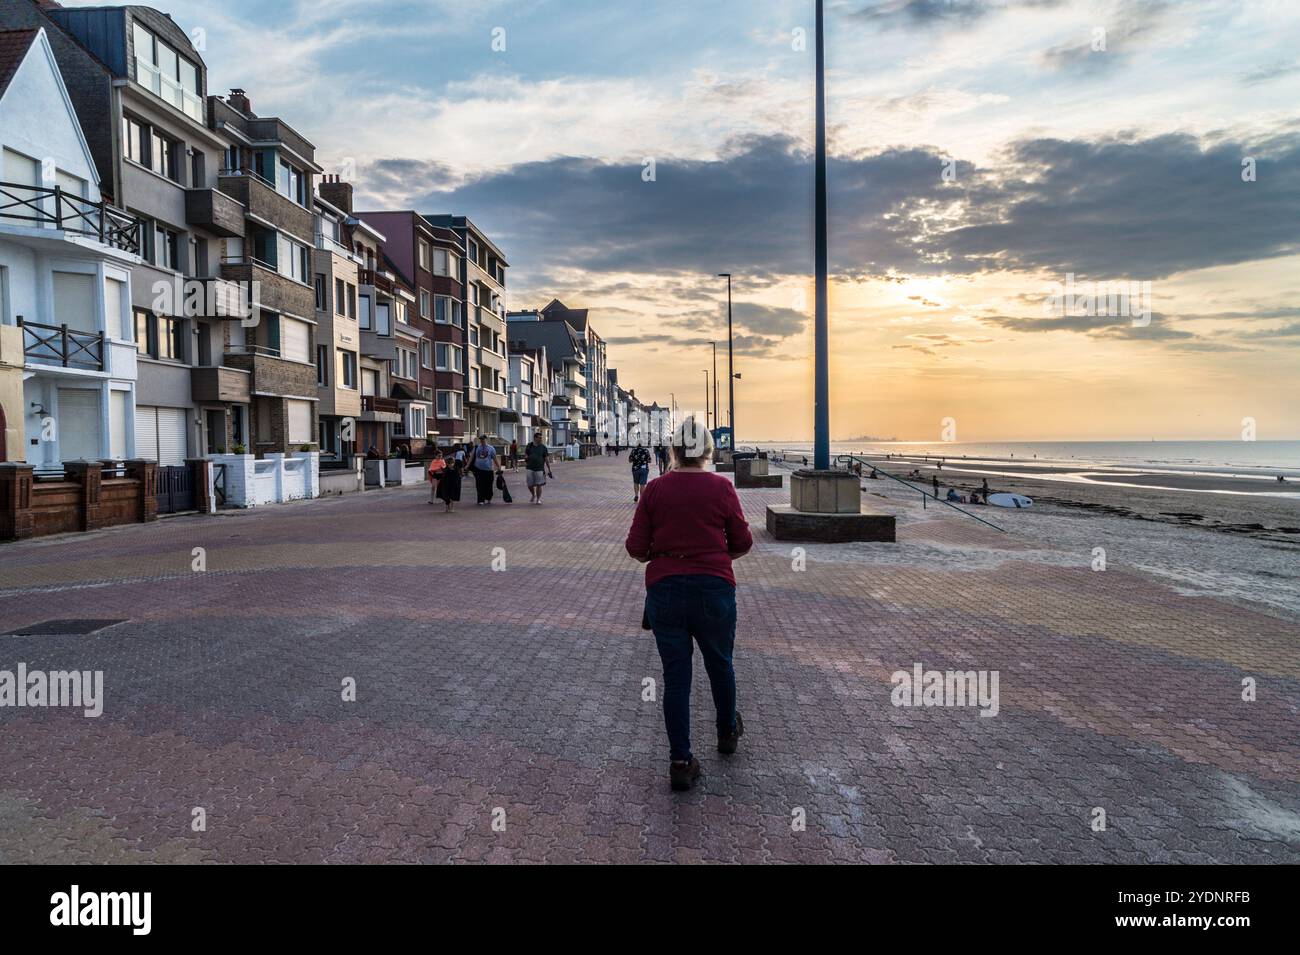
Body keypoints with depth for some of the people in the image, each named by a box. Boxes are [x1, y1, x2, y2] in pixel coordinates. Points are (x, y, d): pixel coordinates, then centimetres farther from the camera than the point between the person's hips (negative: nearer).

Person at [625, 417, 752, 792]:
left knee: (675, 675, 8)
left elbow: (636, 547, -4)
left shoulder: (655, 489, -4)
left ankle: (680, 762, 10)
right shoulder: (722, 487, -6)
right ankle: (728, 732, 42)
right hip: (714, 588, 0)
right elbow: (743, 543, -1)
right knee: (719, 664, 21)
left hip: (664, 589, 1)